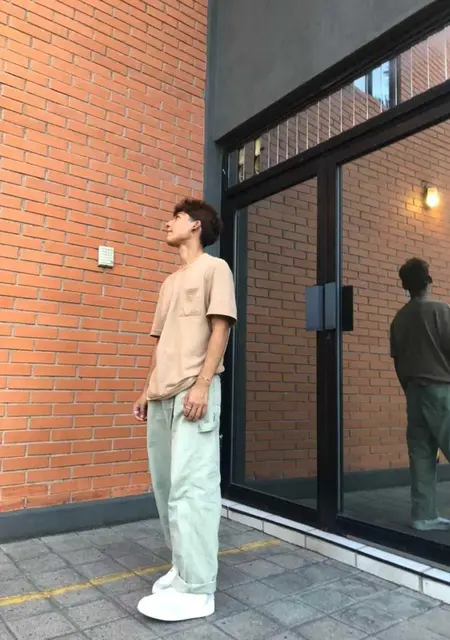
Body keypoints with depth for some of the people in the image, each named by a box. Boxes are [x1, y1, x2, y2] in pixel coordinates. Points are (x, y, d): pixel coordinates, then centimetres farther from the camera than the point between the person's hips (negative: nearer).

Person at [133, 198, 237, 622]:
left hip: (193, 392, -8)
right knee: (166, 485, 10)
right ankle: (183, 566, 22)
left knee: (191, 485, -10)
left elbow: (220, 329, -7)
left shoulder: (214, 268, 3)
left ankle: (196, 589, -3)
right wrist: (148, 389, 18)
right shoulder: (170, 281, 24)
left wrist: (202, 385, -16)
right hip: (162, 395, 8)